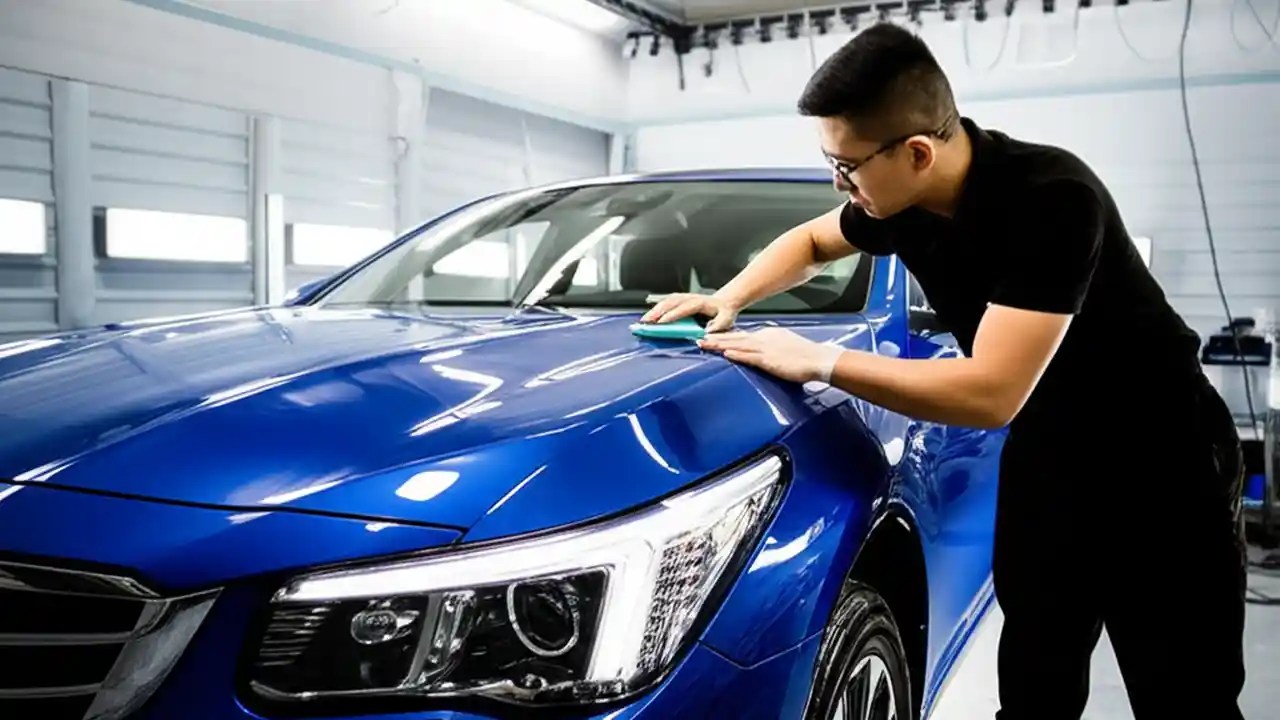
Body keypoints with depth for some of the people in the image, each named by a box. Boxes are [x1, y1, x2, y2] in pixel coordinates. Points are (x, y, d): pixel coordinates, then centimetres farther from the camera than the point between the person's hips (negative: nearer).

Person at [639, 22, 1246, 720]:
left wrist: (820, 360, -27)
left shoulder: (1050, 198, -30)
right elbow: (810, 241, 14)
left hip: (1157, 462, -6)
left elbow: (991, 393, -35)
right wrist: (729, 298, -3)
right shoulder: (901, 199, -8)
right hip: (1044, 453, 6)